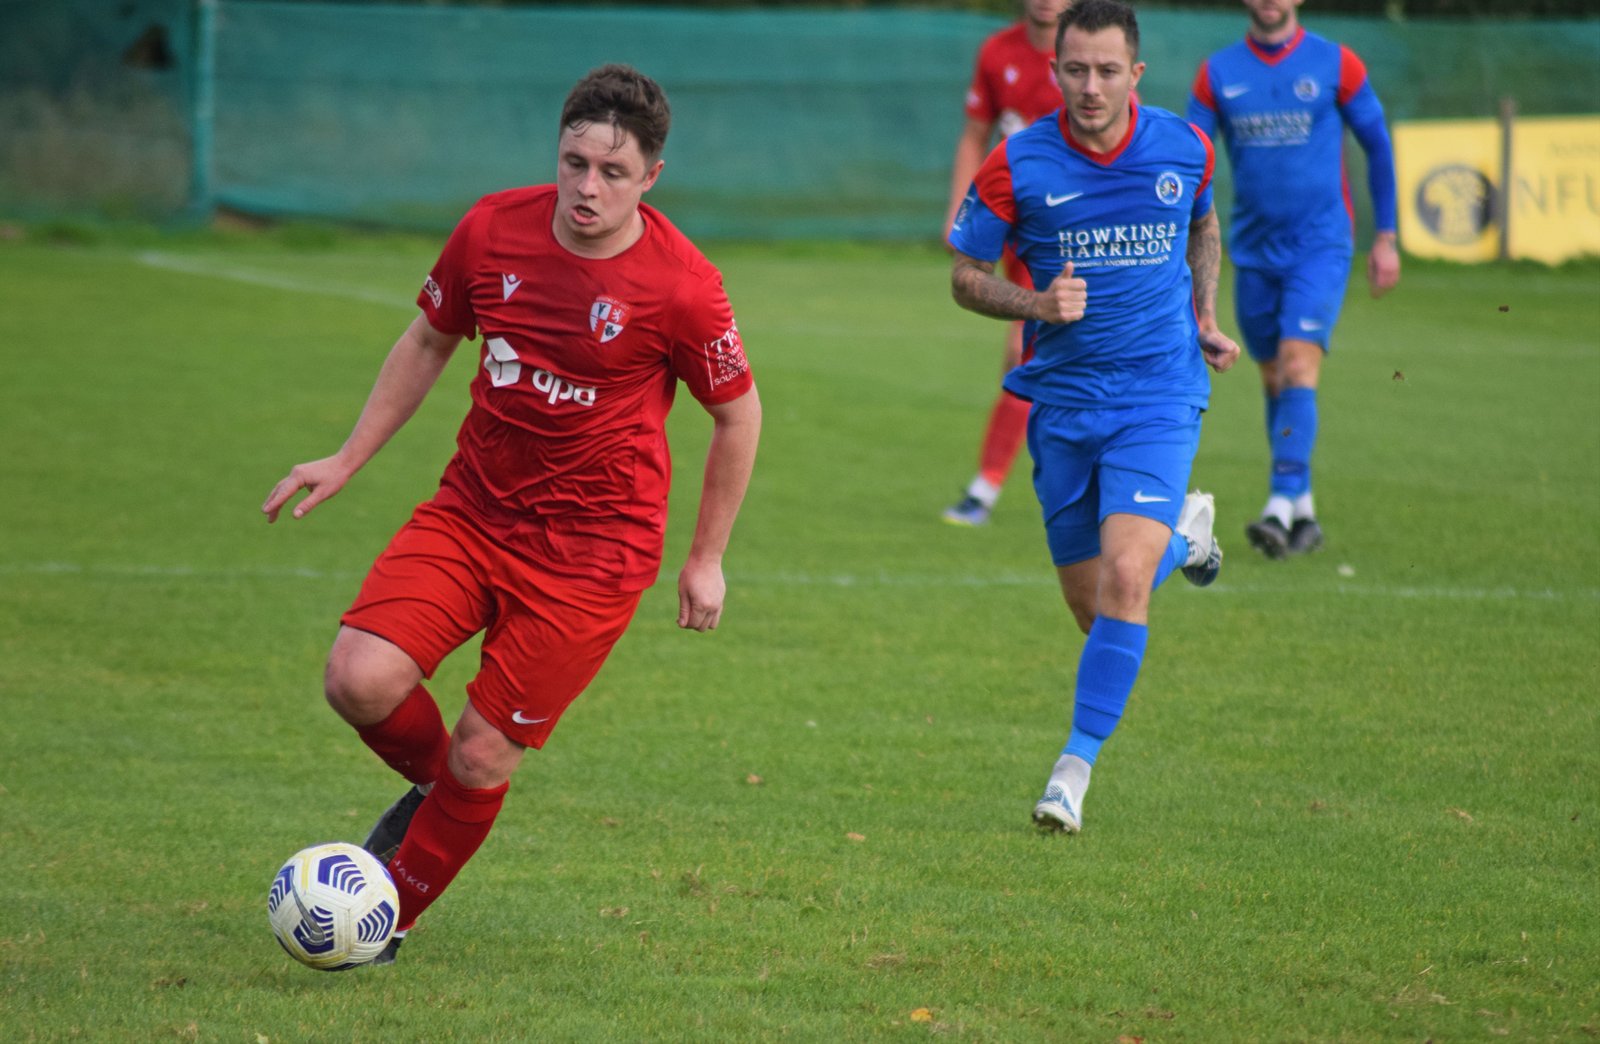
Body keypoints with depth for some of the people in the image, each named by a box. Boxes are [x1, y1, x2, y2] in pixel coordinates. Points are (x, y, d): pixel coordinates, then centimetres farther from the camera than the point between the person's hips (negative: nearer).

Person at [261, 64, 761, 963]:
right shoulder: (492, 231, -5)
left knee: (482, 760, -5)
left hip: (594, 546, -4)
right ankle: (436, 783, 17)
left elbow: (739, 415, 1)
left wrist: (707, 560, 5)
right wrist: (348, 460, 13)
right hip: (473, 509, 4)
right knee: (361, 679, -16)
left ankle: (387, 921, 19)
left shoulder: (682, 287, -15)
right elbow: (429, 342, 14)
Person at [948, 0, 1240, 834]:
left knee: (1123, 579, -20)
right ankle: (1184, 531, 42)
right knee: (1092, 607, 9)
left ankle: (1076, 768, -12)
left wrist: (1204, 316, 10)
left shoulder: (1184, 149, -3)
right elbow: (966, 276, 0)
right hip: (1063, 400, 1)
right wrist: (1035, 305, -18)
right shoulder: (1017, 166, -9)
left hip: (1159, 396, -1)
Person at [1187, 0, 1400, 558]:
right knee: (1274, 380, 8)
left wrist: (1386, 238, 7)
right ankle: (1304, 512, 20)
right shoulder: (1218, 73, 3)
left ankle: (1282, 507, -26)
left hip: (1319, 246, -3)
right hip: (1253, 253, 3)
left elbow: (1378, 146, 7)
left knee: (1298, 366, -18)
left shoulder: (1334, 64, -2)